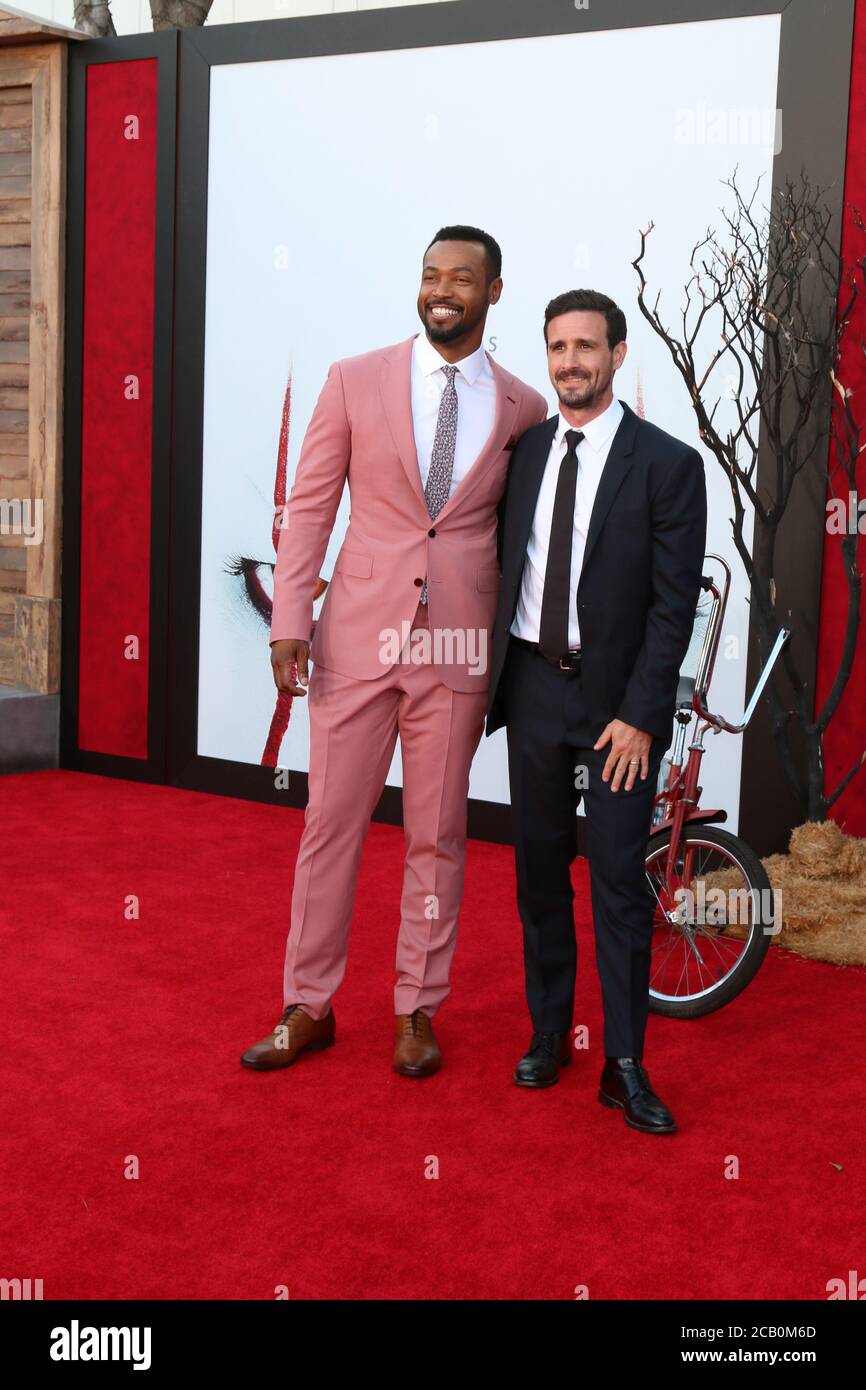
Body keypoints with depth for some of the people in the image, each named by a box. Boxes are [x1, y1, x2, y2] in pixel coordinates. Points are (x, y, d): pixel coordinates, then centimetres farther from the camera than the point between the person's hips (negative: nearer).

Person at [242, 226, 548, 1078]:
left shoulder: (523, 410, 4)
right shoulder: (355, 382, 2)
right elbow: (308, 507, 3)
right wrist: (288, 622, -4)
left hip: (459, 648, 1)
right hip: (358, 639, 0)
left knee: (438, 835, 9)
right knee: (329, 824, 6)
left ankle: (417, 1011, 24)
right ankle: (308, 1009, 20)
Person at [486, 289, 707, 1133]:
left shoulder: (667, 463, -6)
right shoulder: (523, 452, 7)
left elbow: (674, 604, -9)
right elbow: (504, 568, 10)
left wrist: (639, 713, -14)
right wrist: (491, 680, 4)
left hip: (616, 698, -4)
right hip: (532, 686, 4)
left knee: (620, 881, -1)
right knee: (539, 870, 12)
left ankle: (625, 1067, 9)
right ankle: (548, 1034, 27)